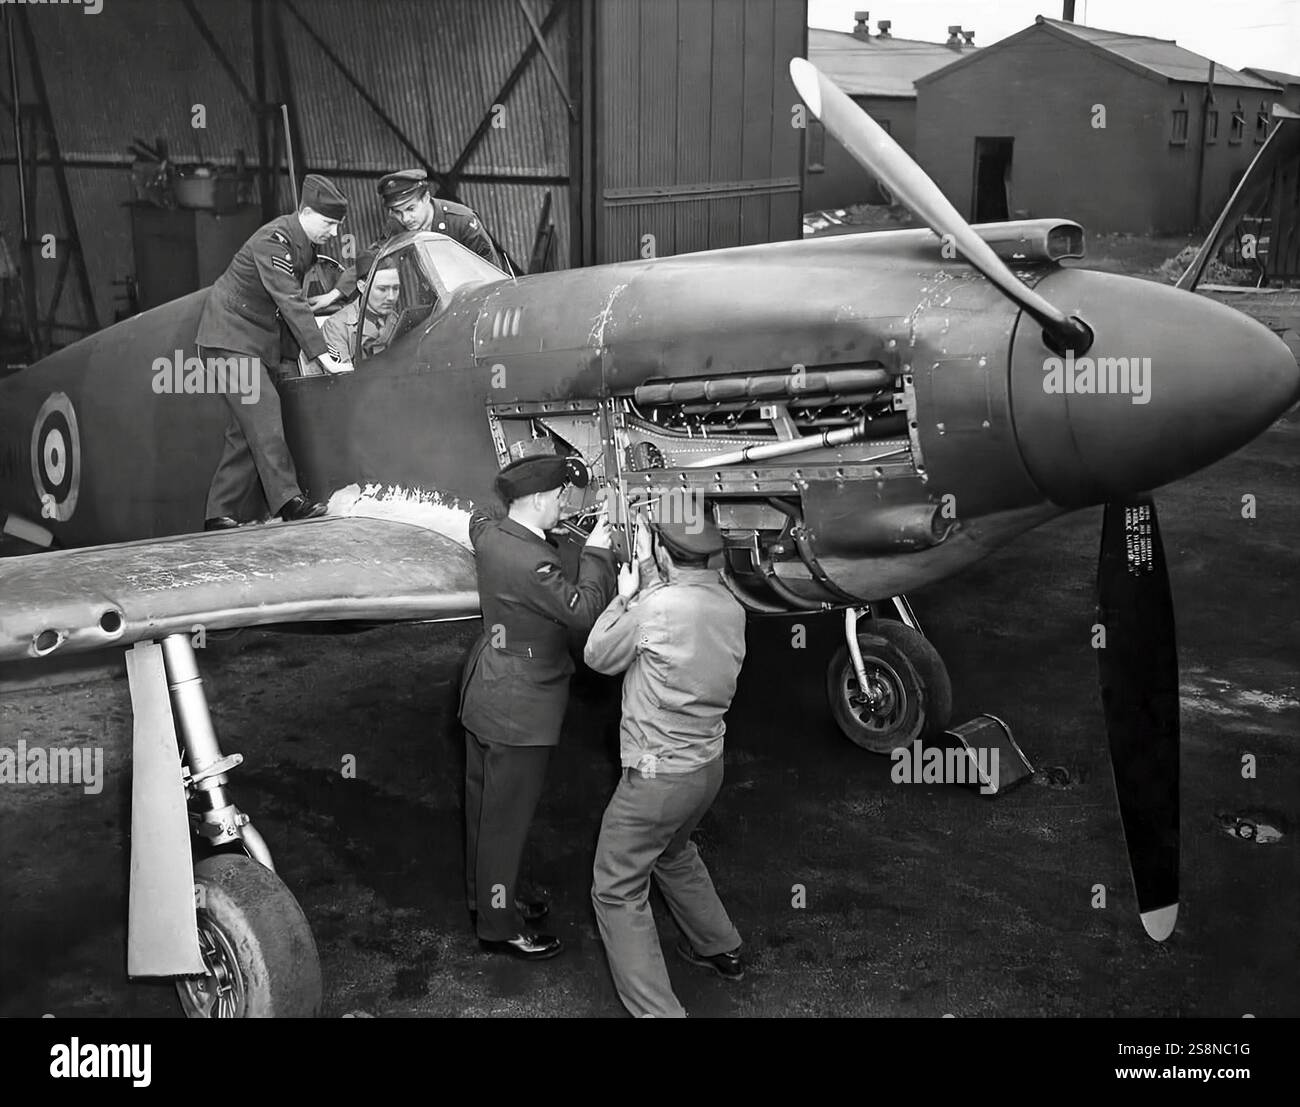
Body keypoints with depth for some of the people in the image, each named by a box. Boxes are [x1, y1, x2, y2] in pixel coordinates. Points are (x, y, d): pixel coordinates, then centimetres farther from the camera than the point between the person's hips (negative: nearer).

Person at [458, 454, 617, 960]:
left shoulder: (490, 534, -3)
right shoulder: (533, 564, -30)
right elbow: (583, 612, -25)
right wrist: (597, 553, -14)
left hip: (484, 692, 10)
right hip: (518, 711, -10)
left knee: (484, 803, 22)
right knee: (507, 817, 4)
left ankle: (486, 897, 41)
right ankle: (499, 927, 19)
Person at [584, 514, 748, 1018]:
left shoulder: (656, 606, -23)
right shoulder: (730, 607, -2)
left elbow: (599, 656, -7)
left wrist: (625, 596, 4)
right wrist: (650, 583, 11)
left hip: (658, 777, -8)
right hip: (708, 764, 8)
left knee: (617, 891, 6)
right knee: (675, 853, 33)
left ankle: (657, 1009, 6)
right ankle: (721, 948, 49)